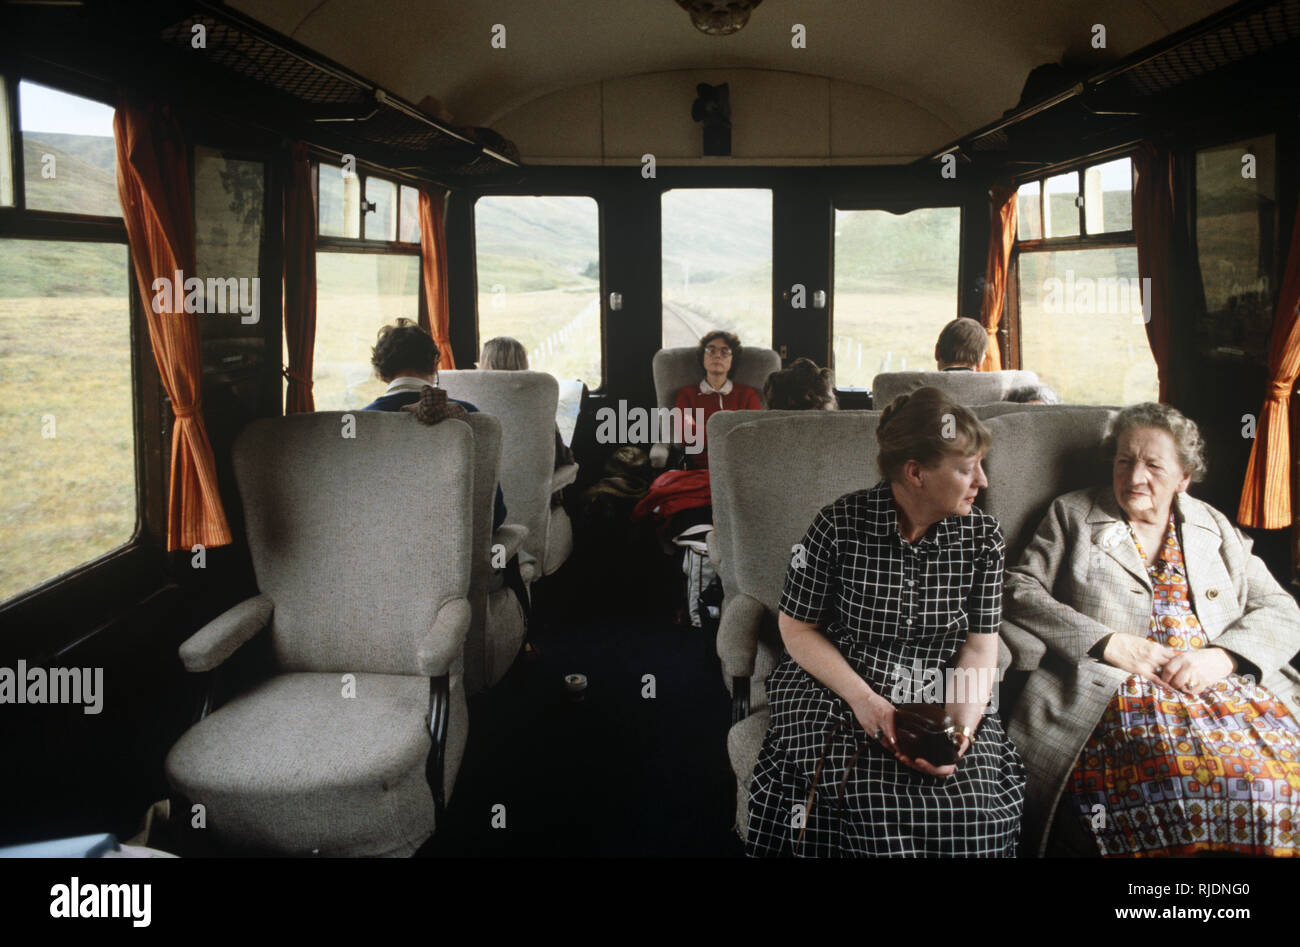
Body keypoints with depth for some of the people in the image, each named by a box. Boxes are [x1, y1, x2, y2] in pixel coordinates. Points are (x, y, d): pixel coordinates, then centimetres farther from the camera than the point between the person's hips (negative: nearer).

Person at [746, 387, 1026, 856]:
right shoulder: (839, 527, -10)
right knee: (876, 807, -29)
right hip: (836, 689, -3)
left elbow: (979, 645, 1)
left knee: (972, 810, -23)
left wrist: (961, 729, -17)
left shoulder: (983, 537, 0)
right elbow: (797, 627, -3)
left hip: (939, 699, 3)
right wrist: (862, 698, -16)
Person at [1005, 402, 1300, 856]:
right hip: (1114, 691, -3)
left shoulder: (1214, 527, 23)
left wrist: (1222, 656, -5)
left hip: (1220, 684, 3)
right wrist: (1106, 643, -6)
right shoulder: (1072, 514, 16)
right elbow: (1020, 590, 6)